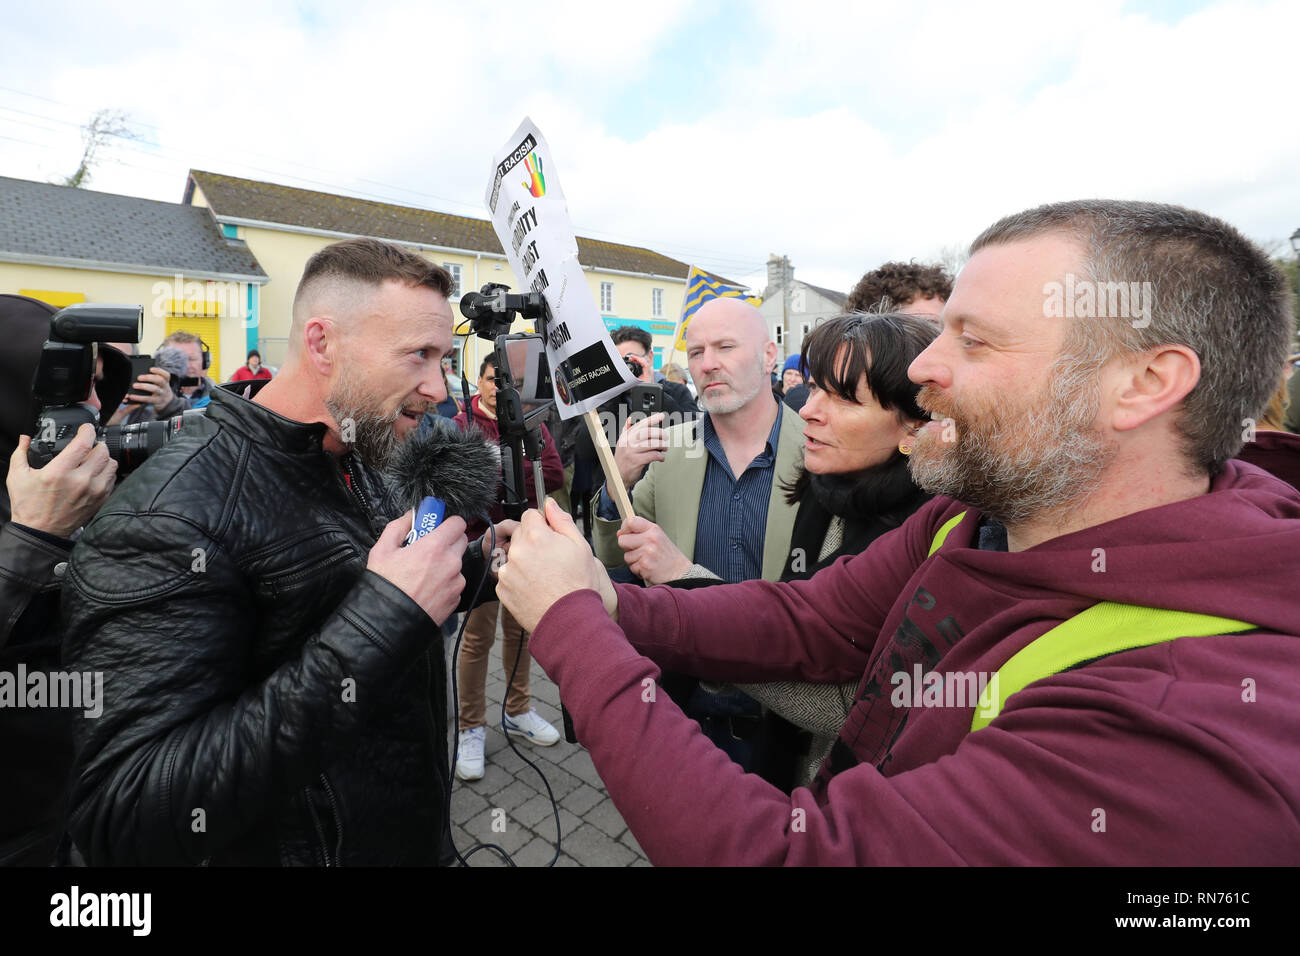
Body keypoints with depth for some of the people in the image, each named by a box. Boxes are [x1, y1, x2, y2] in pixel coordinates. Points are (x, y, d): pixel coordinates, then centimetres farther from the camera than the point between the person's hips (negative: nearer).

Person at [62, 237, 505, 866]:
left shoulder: (357, 464, -1)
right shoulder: (173, 514, -28)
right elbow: (123, 825, -31)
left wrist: (474, 567, -8)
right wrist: (385, 616, -37)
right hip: (290, 846, -7)